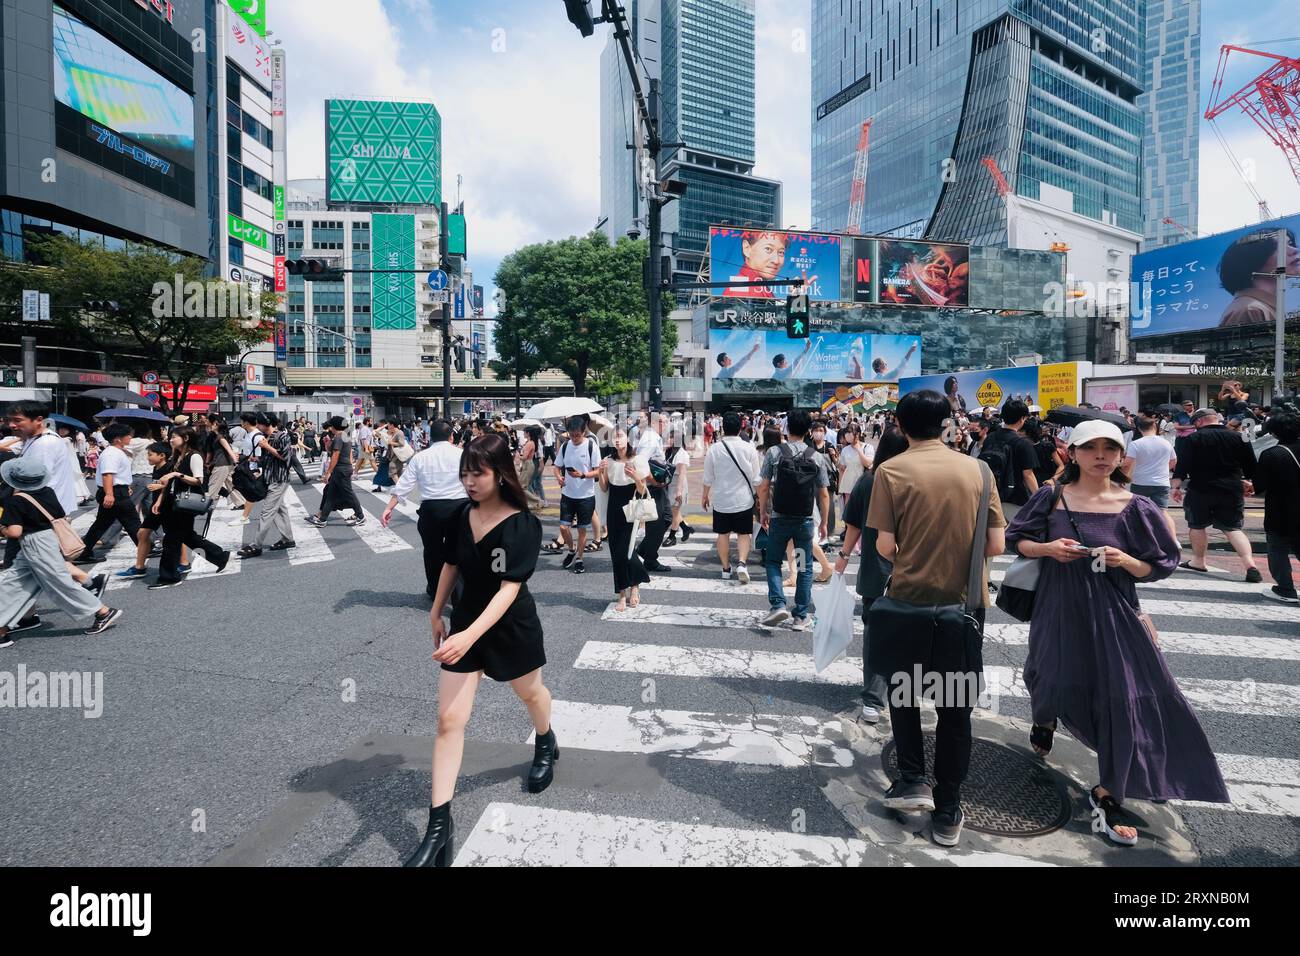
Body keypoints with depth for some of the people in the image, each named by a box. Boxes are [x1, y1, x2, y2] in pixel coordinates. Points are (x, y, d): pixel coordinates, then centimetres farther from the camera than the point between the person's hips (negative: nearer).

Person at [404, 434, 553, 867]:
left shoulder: (522, 525, -23)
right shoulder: (463, 514, -6)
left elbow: (510, 588, -31)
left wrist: (469, 636, -41)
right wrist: (437, 613, 13)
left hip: (511, 626, -4)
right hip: (465, 620, 4)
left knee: (530, 692, 24)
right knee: (449, 720, -2)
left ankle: (545, 745, 57)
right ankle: (439, 825, 4)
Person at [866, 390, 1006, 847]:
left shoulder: (891, 470, -10)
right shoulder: (976, 469, -3)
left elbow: (884, 546, -13)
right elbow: (996, 546, -3)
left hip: (909, 598, -2)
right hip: (966, 602, 2)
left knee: (903, 689, 23)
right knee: (956, 707, 14)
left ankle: (913, 779, 18)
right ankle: (947, 813, 21)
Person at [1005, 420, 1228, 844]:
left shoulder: (1135, 507, -5)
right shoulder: (1051, 499, -3)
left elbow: (1156, 568, 0)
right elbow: (1018, 541, 6)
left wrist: (1126, 560, -20)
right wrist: (1047, 547, -14)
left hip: (1112, 615, 0)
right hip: (1060, 610, 1)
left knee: (1123, 698, -4)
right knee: (1056, 684, 14)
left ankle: (1106, 793, 13)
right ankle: (1046, 719, 53)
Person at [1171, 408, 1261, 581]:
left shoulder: (1191, 439, -5)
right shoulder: (1238, 438, 5)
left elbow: (1181, 466, -9)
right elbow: (1251, 466, 12)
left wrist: (1176, 486, -3)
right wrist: (1248, 483, 27)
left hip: (1200, 490, -3)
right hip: (1232, 490, 3)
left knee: (1197, 526, 13)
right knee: (1233, 528, 7)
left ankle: (1198, 561, 23)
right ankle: (1250, 565, -8)